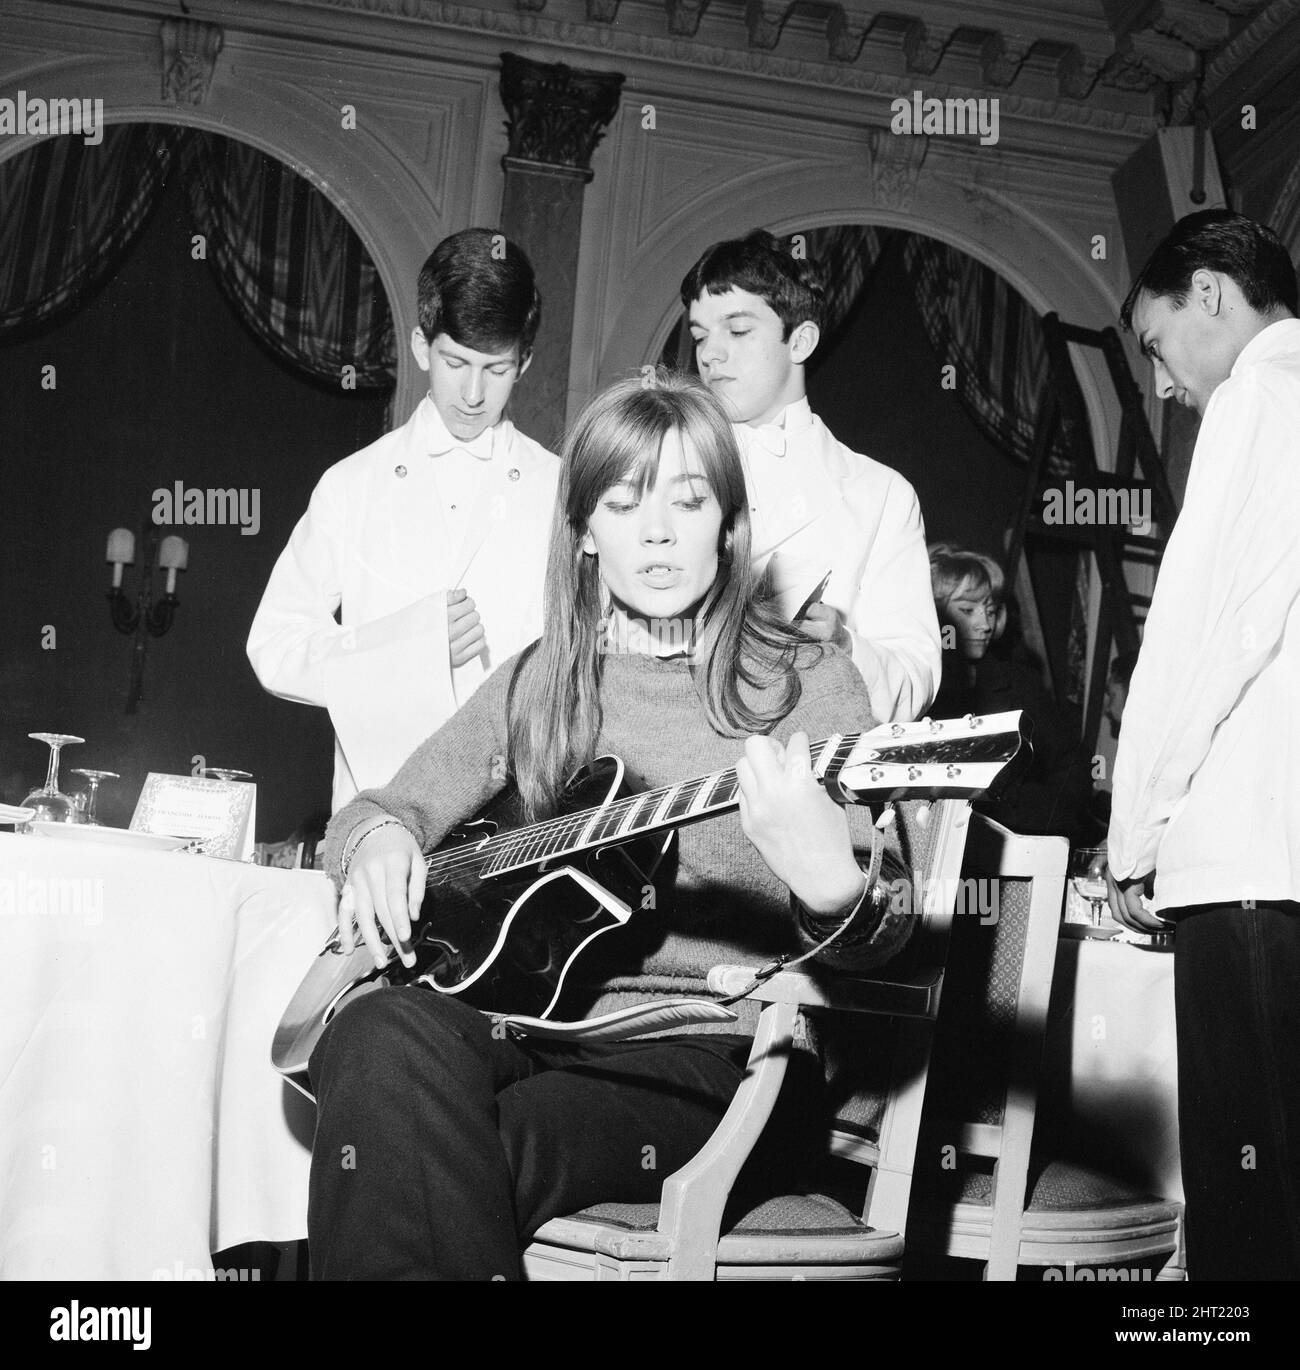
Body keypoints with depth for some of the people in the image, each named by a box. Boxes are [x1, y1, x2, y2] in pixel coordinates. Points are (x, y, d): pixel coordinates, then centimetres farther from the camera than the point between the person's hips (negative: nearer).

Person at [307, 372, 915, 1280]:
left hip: (706, 1046, -4)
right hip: (537, 1019, 4)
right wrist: (381, 838, -4)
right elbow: (387, 806, 22)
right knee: (384, 1042, -29)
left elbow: (876, 938, -4)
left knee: (453, 1155, -30)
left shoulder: (808, 682, 3)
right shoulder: (541, 684, 15)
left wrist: (829, 885, -29)